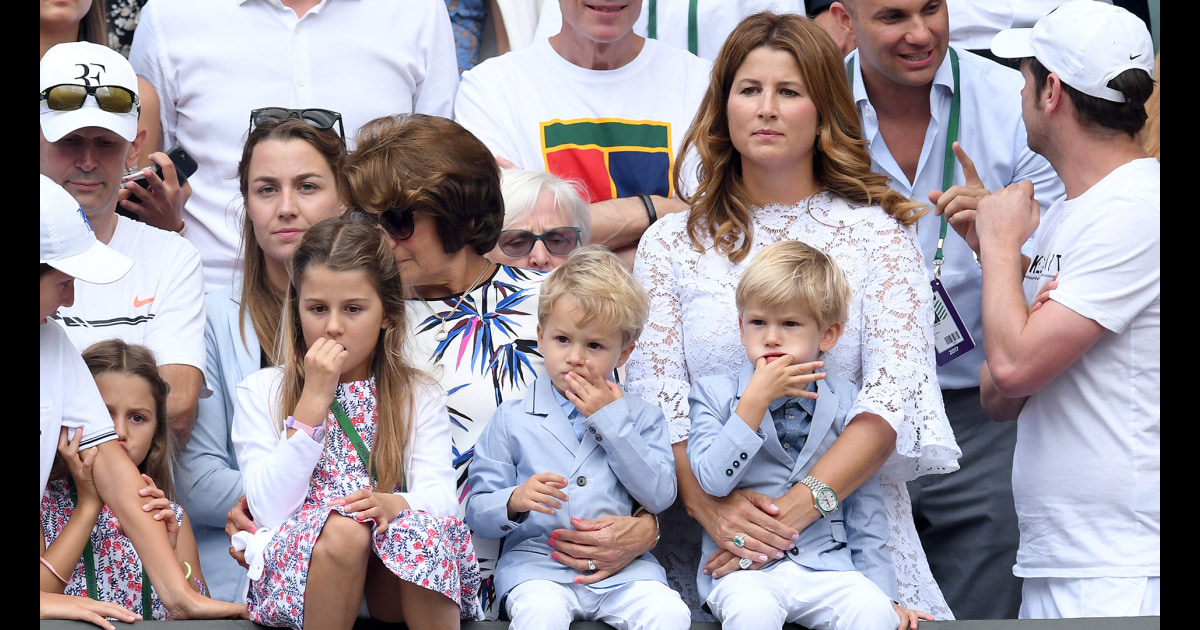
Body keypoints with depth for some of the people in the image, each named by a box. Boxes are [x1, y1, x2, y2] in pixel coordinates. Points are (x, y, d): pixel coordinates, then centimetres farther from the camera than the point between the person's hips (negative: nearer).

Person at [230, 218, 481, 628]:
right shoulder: (261, 393, 9)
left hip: (395, 583, 1)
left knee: (426, 532, -32)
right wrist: (314, 400, -10)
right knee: (342, 529, -33)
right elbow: (270, 510, -6)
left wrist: (395, 504, -27)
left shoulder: (418, 397, 14)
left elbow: (439, 498, -2)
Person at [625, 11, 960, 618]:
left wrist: (800, 505, -18)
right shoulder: (671, 244, 11)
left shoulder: (876, 231, 7)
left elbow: (894, 396, -4)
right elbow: (654, 402, 3)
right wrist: (713, 504, -16)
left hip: (854, 532, 0)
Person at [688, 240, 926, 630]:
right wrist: (757, 400, -13)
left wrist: (884, 593, 6)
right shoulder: (714, 394, 6)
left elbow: (866, 513, 13)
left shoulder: (845, 404, 10)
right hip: (742, 568, -1)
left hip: (825, 564, 2)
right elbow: (712, 481, -11)